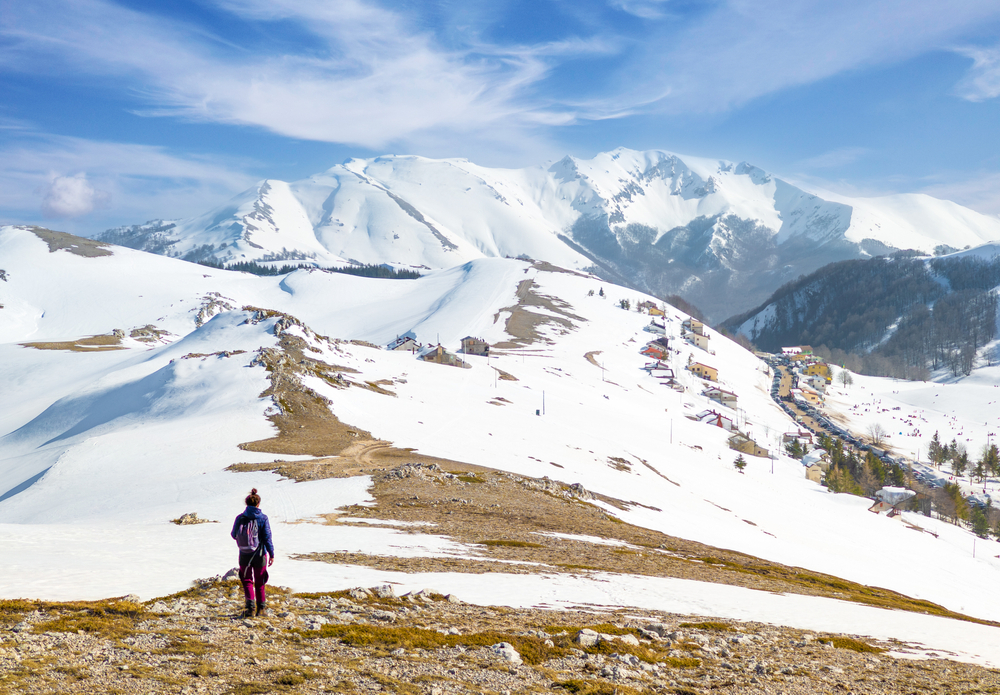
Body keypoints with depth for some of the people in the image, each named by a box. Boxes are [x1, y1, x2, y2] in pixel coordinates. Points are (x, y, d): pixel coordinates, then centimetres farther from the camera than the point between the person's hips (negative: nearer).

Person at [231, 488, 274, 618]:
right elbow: (267, 537, -11)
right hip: (259, 555, 0)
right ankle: (261, 607, 21)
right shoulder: (263, 518, -9)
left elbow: (233, 535, 4)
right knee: (259, 582, 14)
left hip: (244, 555, 0)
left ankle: (251, 607, -8)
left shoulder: (240, 518, -6)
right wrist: (271, 554, -7)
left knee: (247, 581, 9)